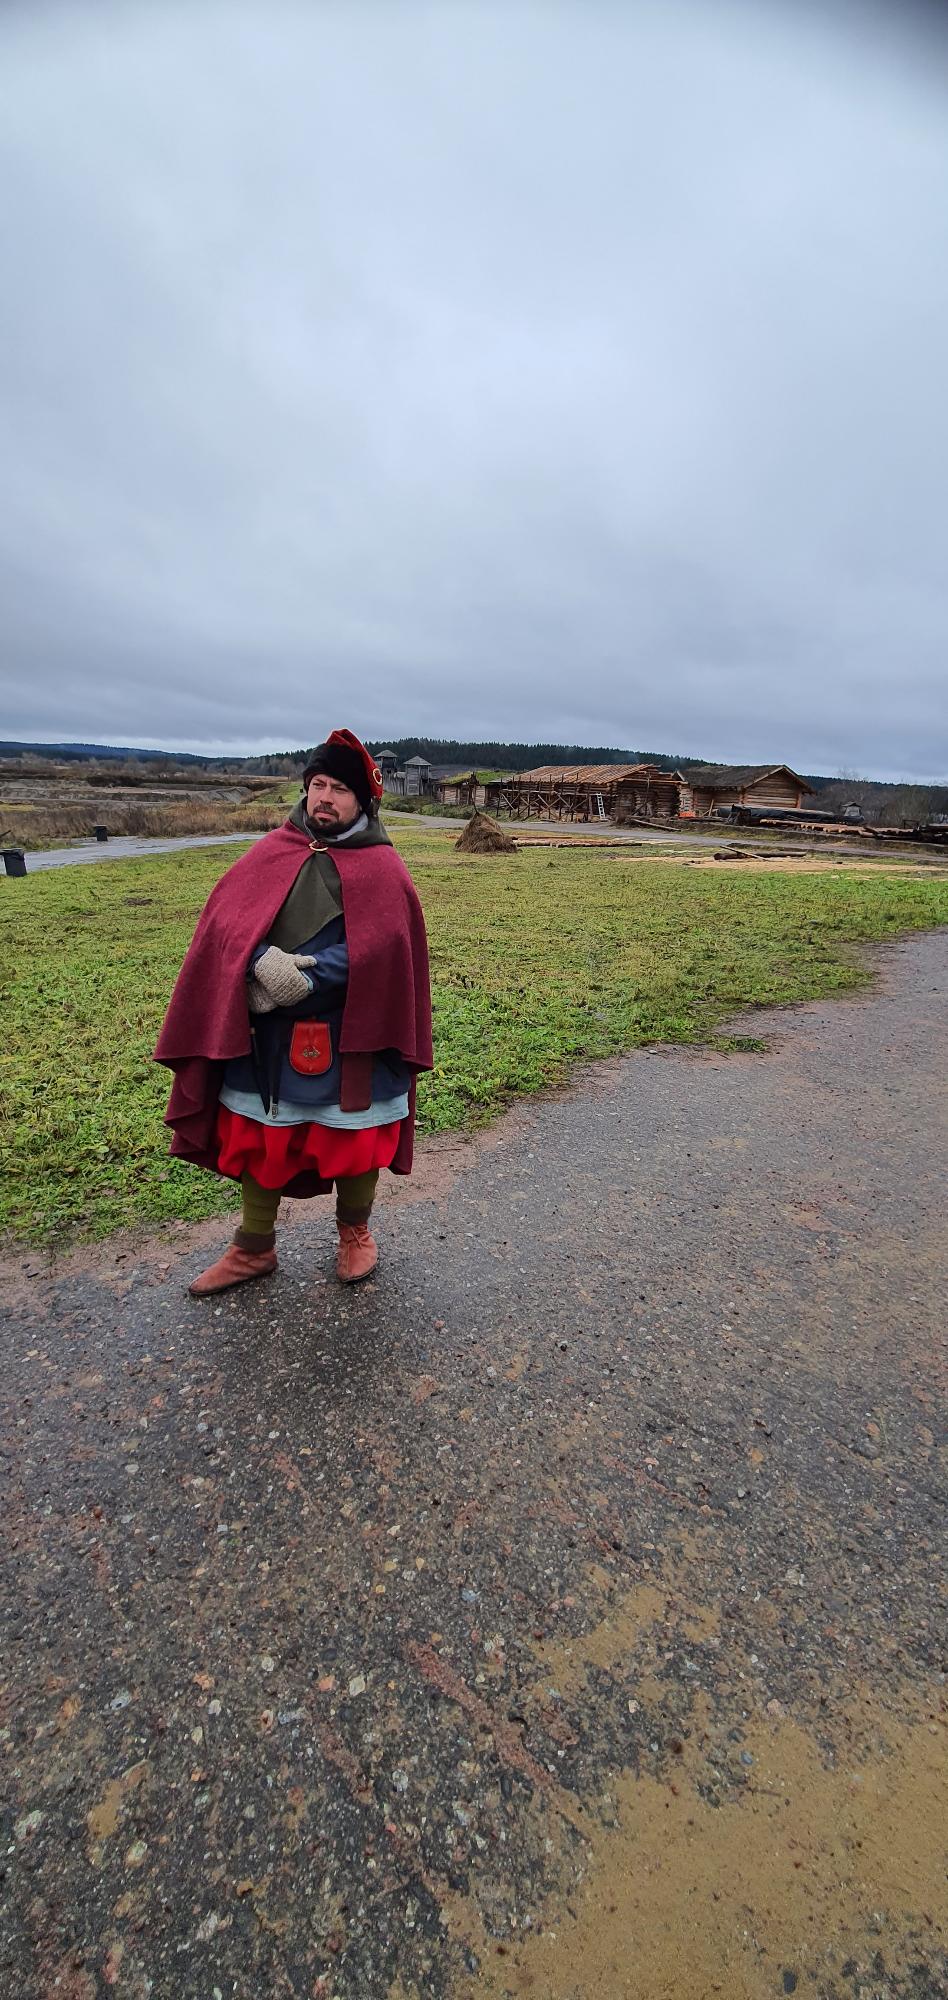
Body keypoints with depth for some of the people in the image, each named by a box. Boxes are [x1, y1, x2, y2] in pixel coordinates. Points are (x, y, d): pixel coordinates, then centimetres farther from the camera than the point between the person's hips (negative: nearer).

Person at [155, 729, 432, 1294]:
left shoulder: (383, 869, -2)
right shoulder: (271, 854, 8)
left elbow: (381, 946, -14)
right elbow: (224, 919, -3)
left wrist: (305, 977, -21)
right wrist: (263, 961, -23)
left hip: (348, 1035, -3)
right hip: (264, 1032, 3)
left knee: (353, 1140, 9)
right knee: (257, 1139, 13)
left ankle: (355, 1230, 37)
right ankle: (254, 1248, 34)